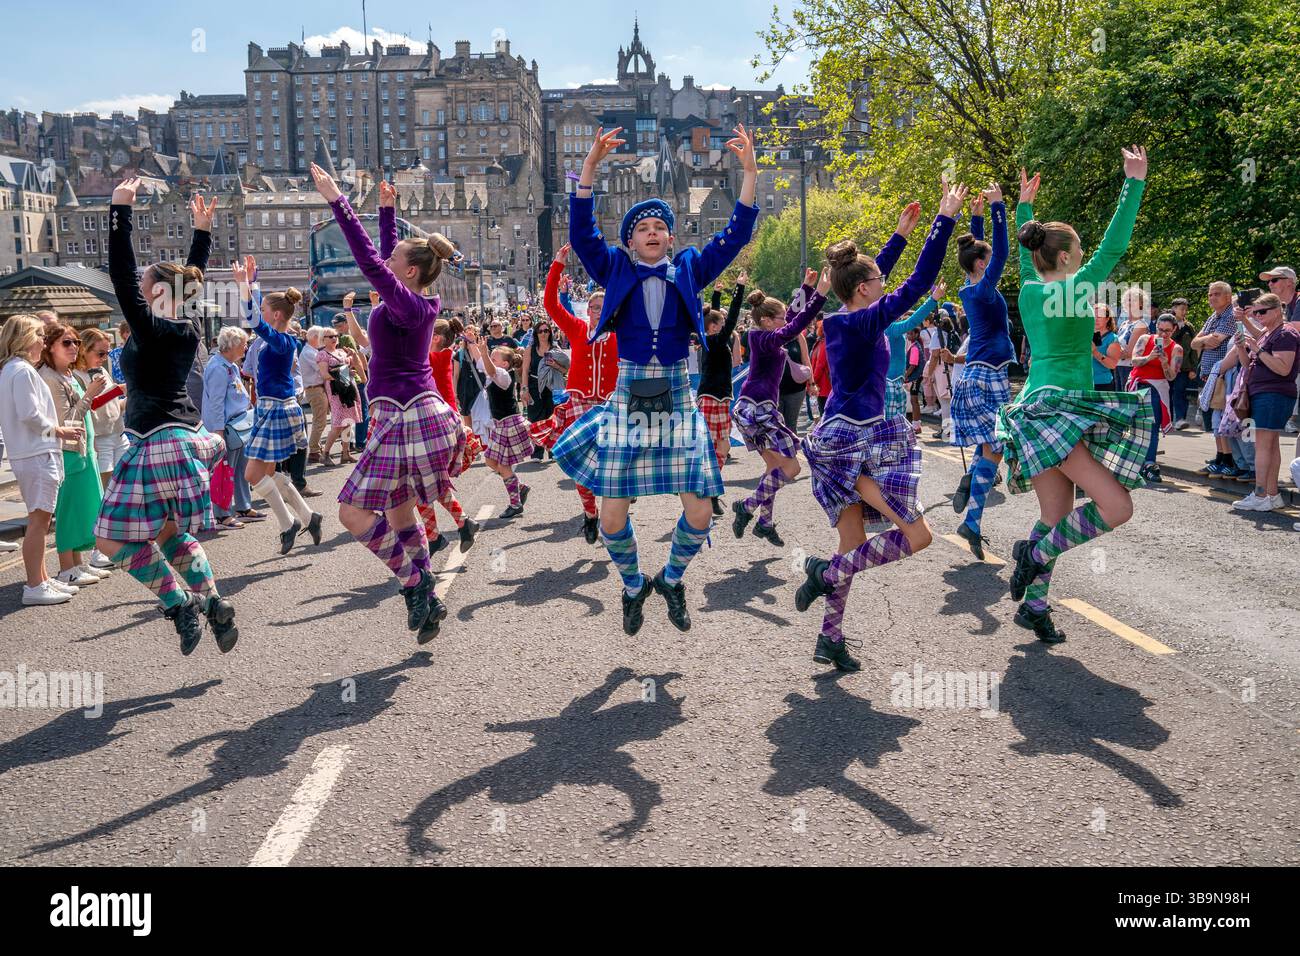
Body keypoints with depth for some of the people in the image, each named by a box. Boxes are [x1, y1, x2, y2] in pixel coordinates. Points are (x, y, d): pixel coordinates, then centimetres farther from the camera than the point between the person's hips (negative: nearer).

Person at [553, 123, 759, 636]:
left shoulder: (688, 269, 6)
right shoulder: (616, 270, 3)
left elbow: (734, 235, -2)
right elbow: (581, 232, -10)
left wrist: (750, 172, -12)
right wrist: (590, 165, -20)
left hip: (678, 402, 1)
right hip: (627, 402, -1)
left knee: (700, 515, -1)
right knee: (612, 520, -1)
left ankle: (671, 580, 28)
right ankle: (633, 586, 28)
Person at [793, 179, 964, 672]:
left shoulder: (838, 320, 9)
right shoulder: (866, 321, -14)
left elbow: (864, 278, 27)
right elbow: (918, 282, -18)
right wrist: (945, 217, -13)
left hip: (834, 437, 9)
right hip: (857, 440, -9)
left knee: (855, 544, 12)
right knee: (916, 534, -2)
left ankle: (831, 638, 11)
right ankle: (828, 571, -8)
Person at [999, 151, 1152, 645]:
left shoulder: (1029, 288, 11)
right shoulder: (1076, 287, -9)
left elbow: (1026, 252, 30)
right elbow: (1114, 244, -10)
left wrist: (1025, 206, 40)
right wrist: (1134, 182, -7)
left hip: (1036, 406, 9)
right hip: (1055, 410, -9)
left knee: (1056, 517, 10)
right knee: (1116, 506, -13)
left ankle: (1034, 604, 12)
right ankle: (1036, 552, -6)